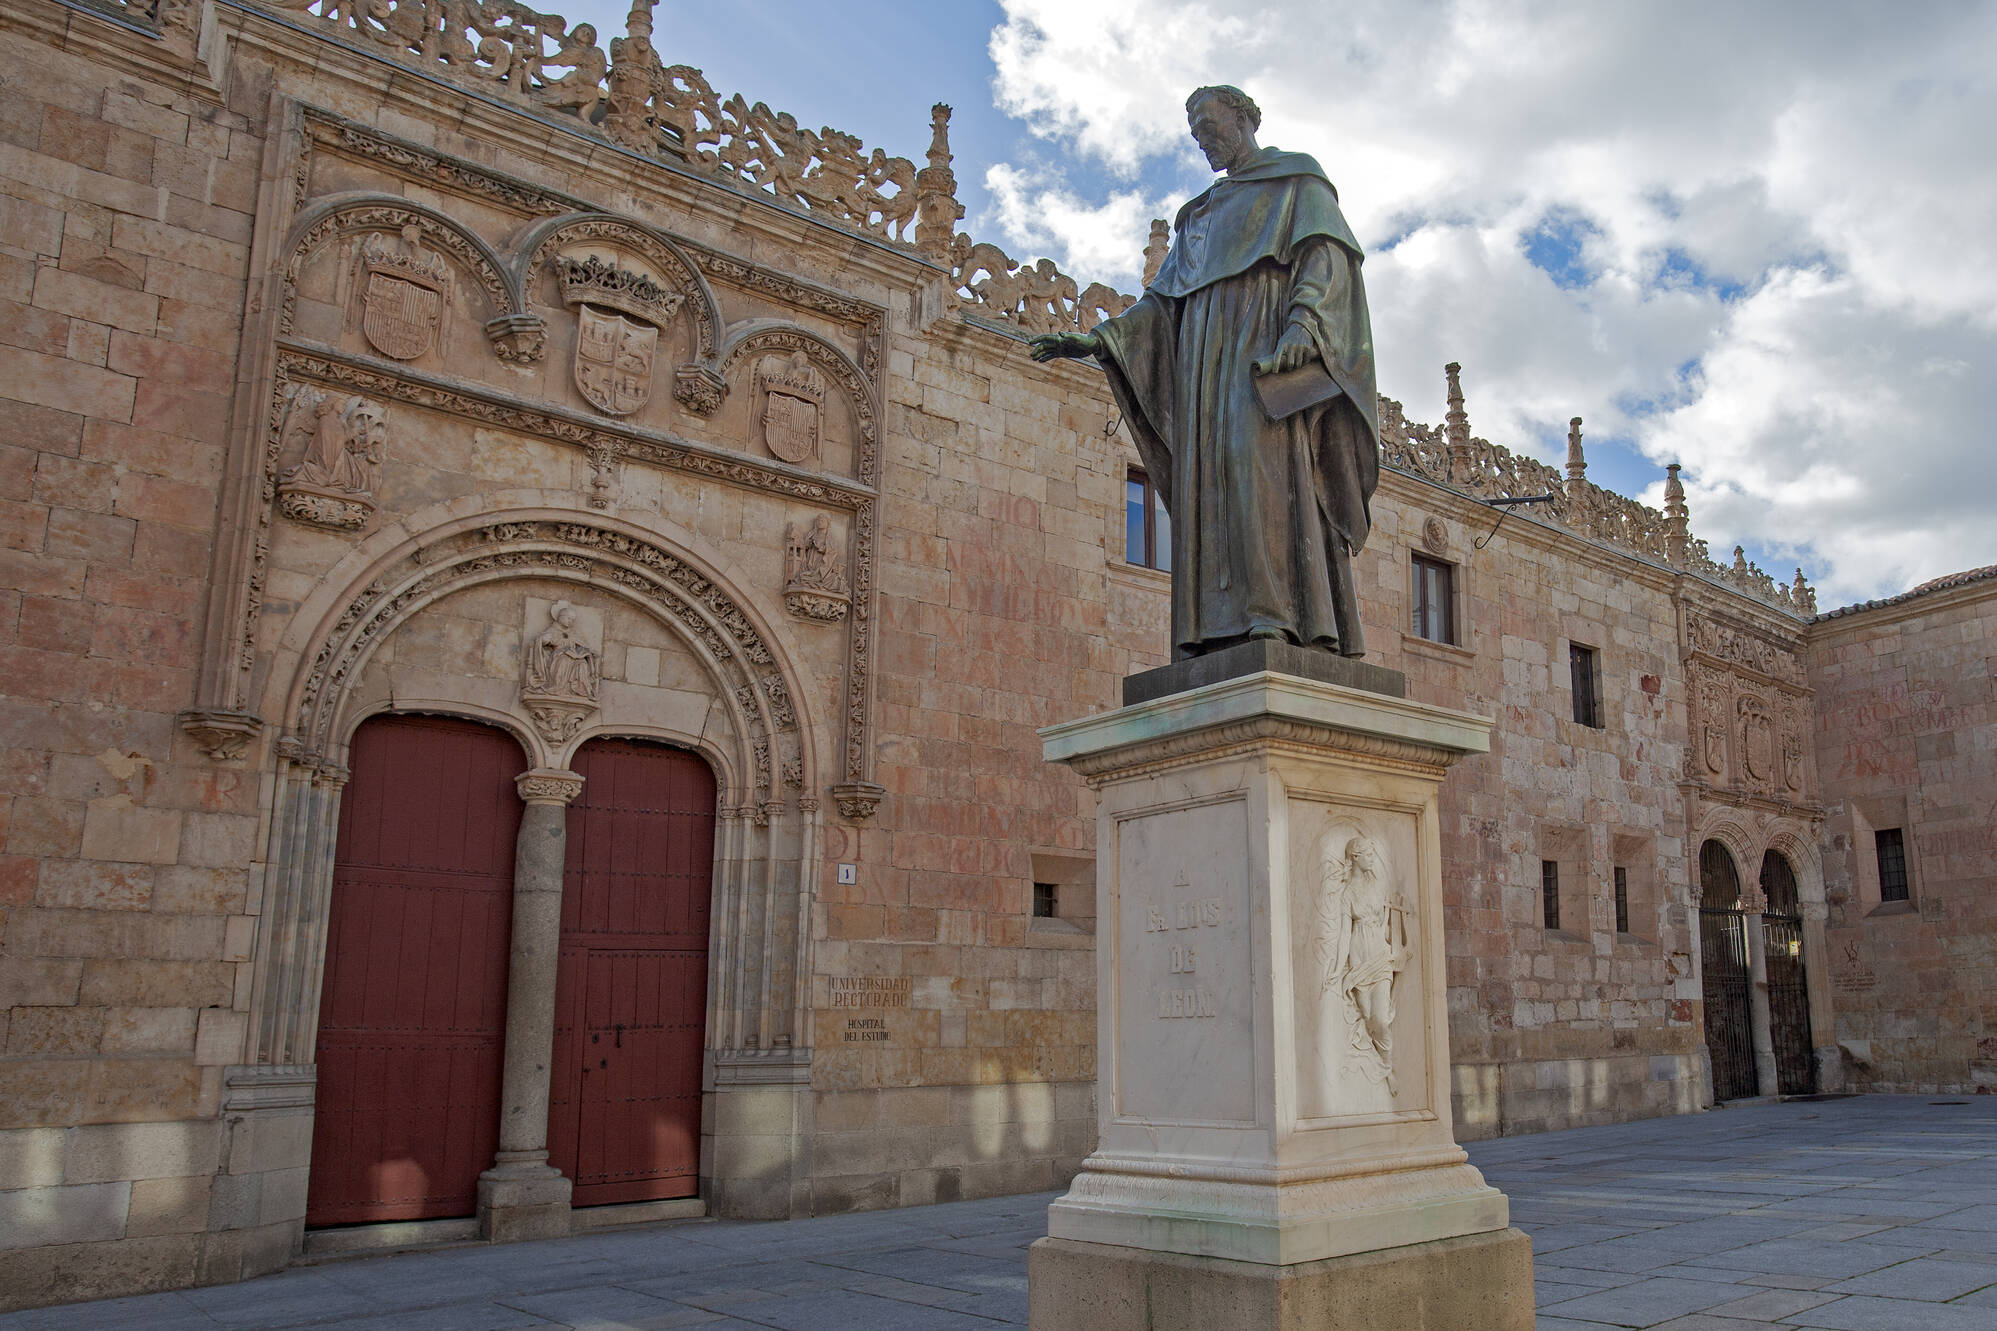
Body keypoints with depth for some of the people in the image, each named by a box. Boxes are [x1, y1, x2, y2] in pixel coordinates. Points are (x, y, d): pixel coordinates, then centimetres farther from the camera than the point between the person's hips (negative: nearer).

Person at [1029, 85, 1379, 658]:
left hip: (1266, 335, -6)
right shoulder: (1202, 213, 32)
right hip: (1207, 354, 6)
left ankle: (1279, 618, -34)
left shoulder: (1298, 180, 15)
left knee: (1259, 448, -25)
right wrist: (1098, 340, 8)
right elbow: (1163, 300, 24)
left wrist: (1302, 328, -21)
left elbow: (1327, 256, -2)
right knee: (1208, 476, -10)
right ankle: (1221, 631, -19)